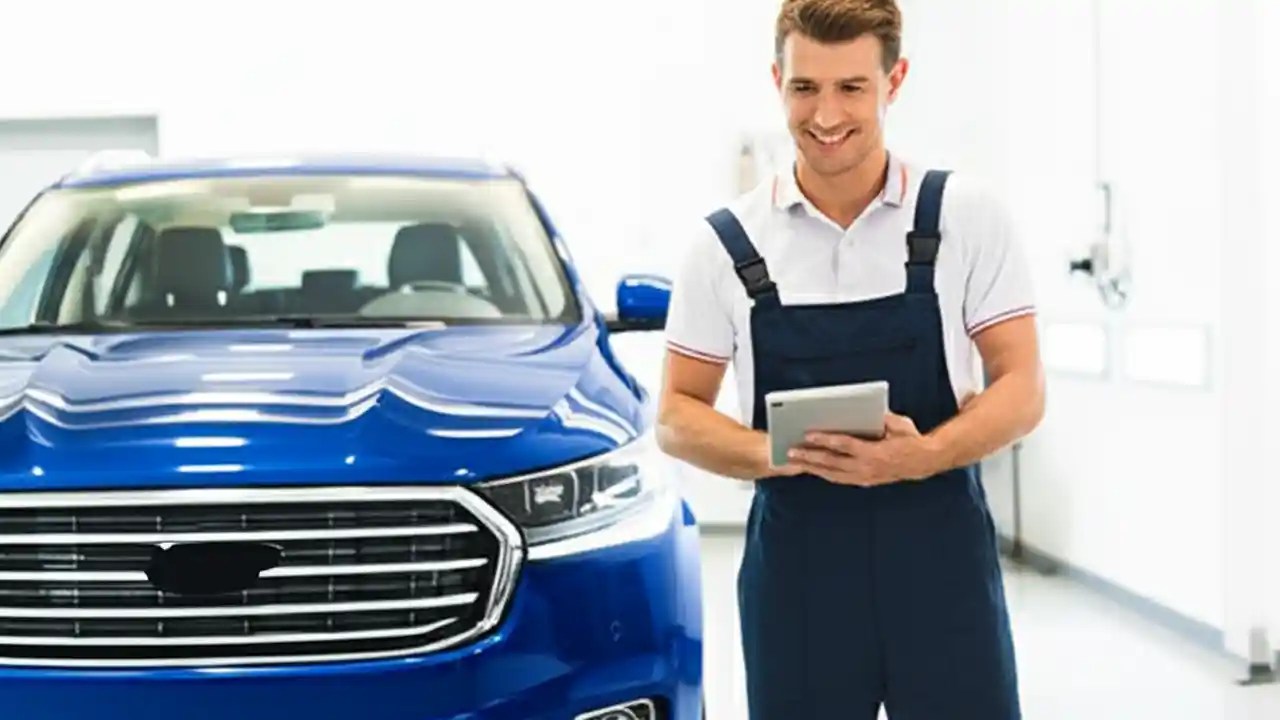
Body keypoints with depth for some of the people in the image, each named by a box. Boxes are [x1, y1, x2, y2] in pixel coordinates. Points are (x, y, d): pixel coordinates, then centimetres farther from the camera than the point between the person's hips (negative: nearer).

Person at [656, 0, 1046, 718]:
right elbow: (678, 417, 6)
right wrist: (772, 451, -16)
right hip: (795, 570, 1)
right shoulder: (727, 243, 3)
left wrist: (923, 454, -22)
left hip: (942, 563, -1)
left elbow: (1022, 389, -1)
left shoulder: (967, 216, -1)